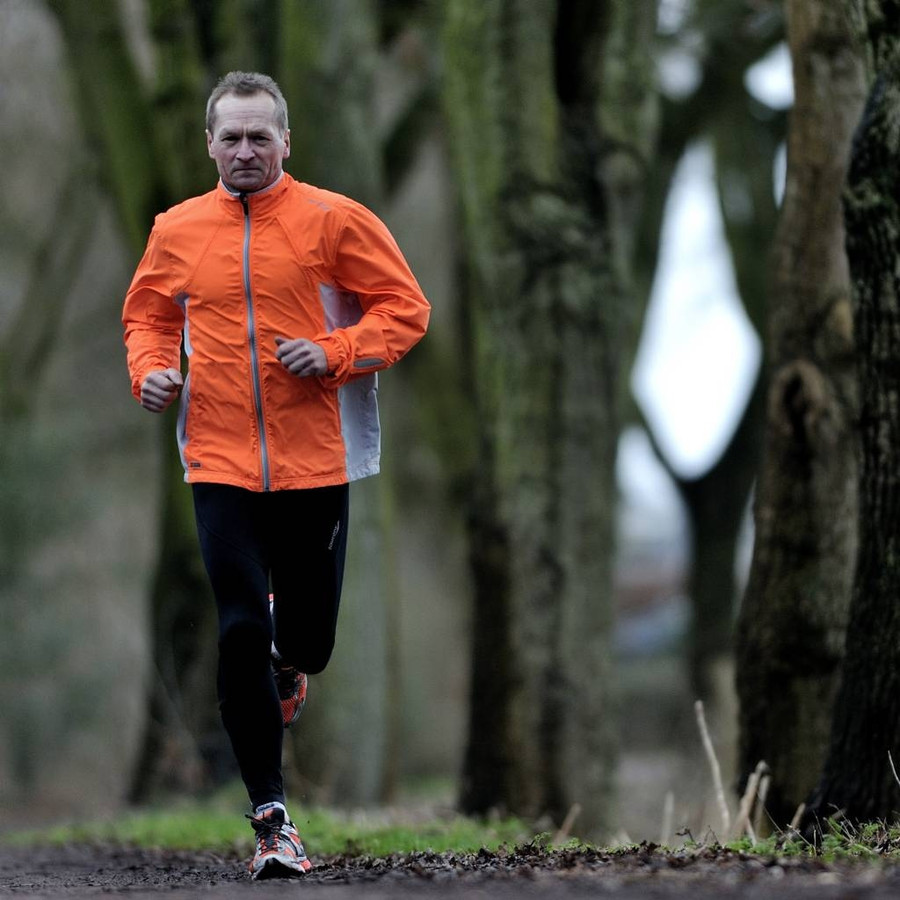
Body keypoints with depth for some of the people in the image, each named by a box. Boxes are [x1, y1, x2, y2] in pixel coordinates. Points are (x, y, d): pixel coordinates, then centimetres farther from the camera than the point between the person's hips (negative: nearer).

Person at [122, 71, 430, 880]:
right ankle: (271, 818, -2)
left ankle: (289, 669, 48)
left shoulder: (333, 221, -3)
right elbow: (148, 316, 19)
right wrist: (150, 368, -2)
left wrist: (335, 351, -16)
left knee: (308, 638, 8)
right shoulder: (178, 231, 5)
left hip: (315, 462, -1)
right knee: (241, 633, -8)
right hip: (221, 465, 1)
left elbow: (405, 307, 0)